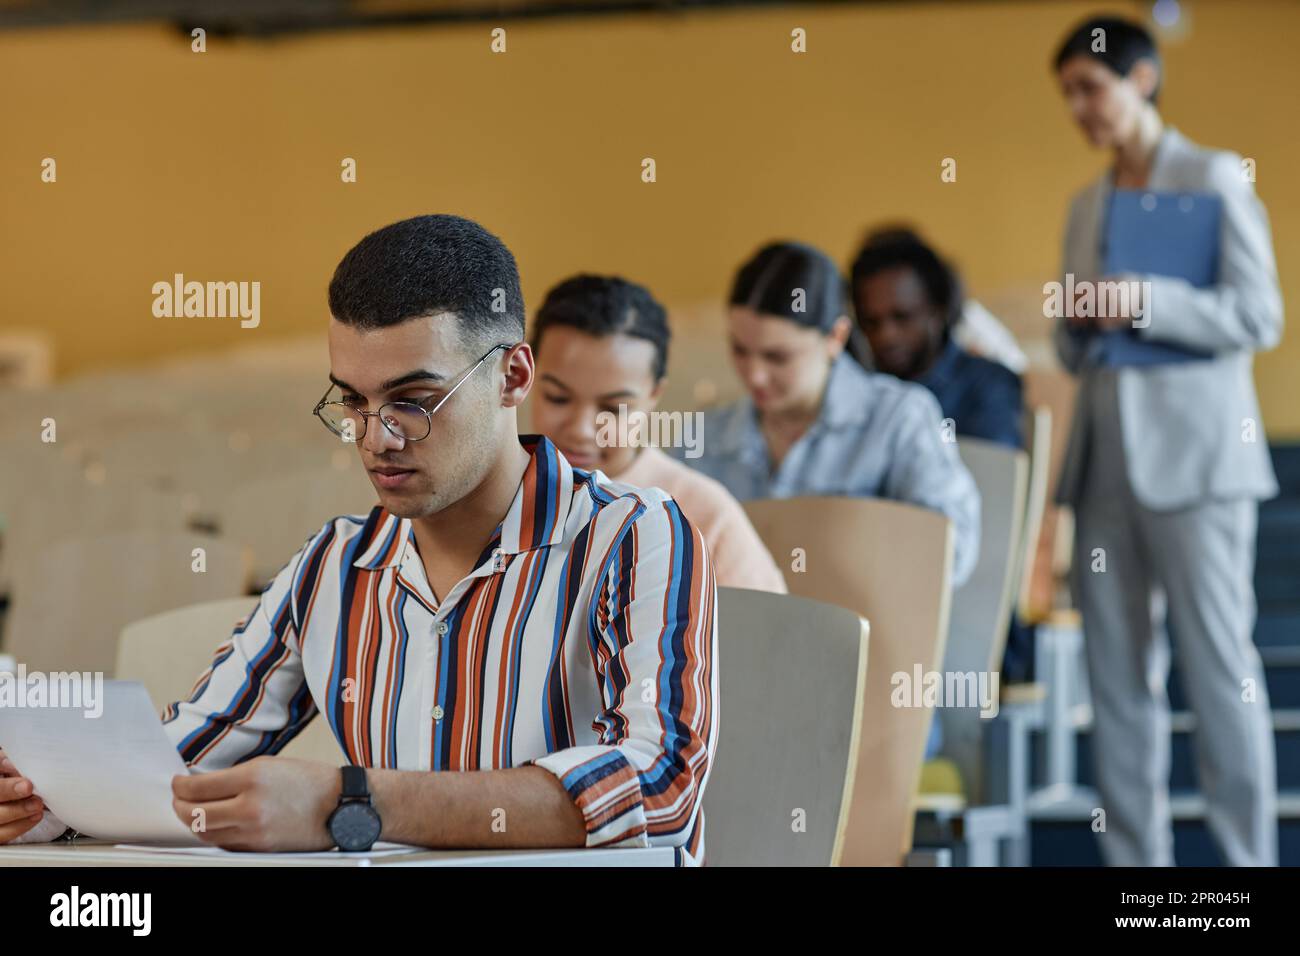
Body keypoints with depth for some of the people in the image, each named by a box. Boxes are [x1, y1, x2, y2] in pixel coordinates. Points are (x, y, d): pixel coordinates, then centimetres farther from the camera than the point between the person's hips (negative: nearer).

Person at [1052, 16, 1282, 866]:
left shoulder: (1215, 179, 0)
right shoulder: (1088, 205, 18)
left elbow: (1260, 317, -7)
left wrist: (1145, 303, -17)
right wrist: (1076, 325, -1)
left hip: (1193, 450, -6)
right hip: (1106, 453, 6)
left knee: (1217, 662, -7)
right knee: (1117, 670, 3)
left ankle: (1250, 854, -3)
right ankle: (1137, 858, 7)